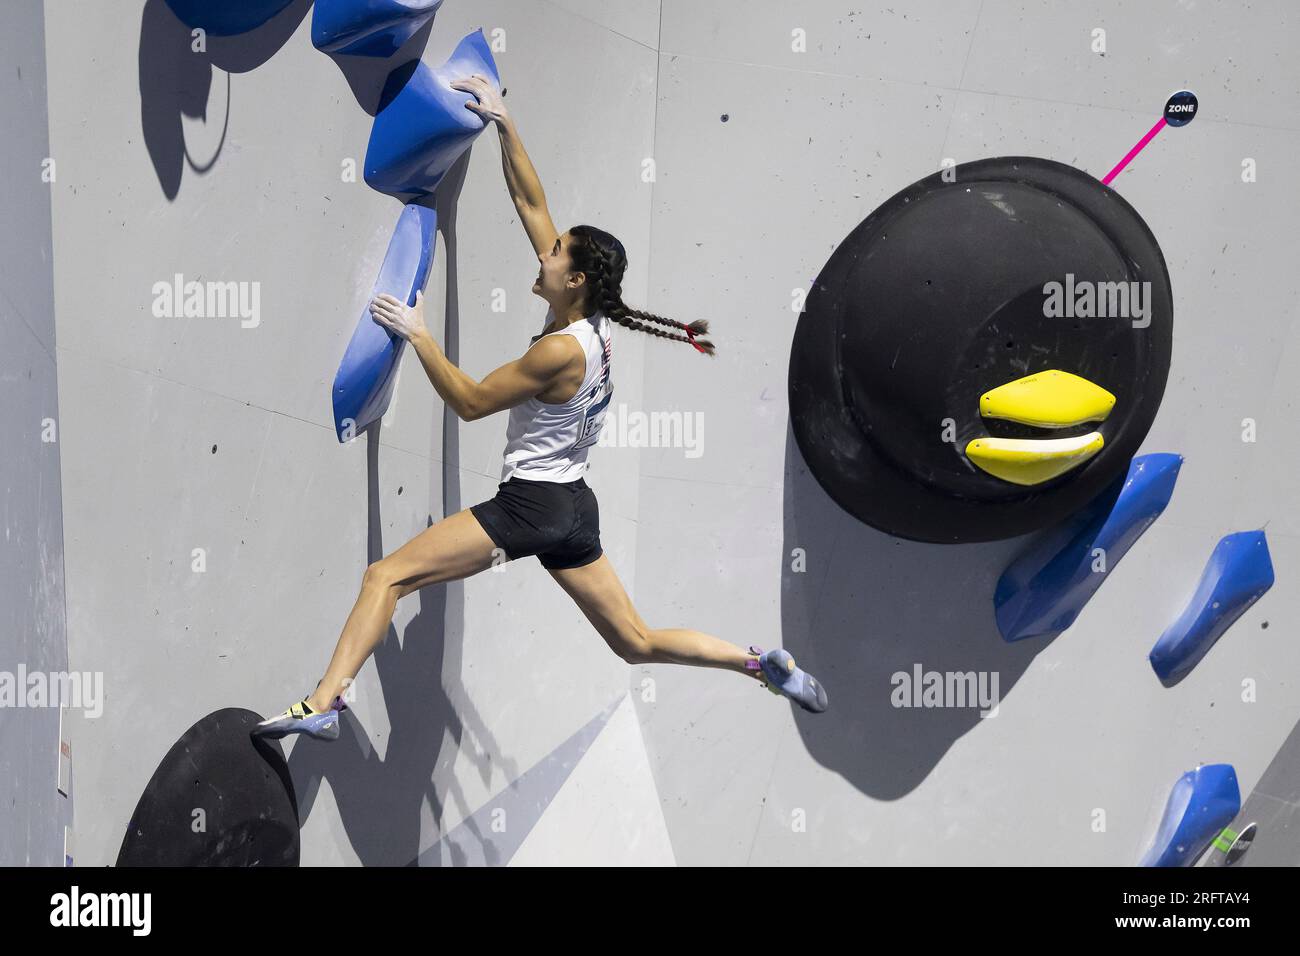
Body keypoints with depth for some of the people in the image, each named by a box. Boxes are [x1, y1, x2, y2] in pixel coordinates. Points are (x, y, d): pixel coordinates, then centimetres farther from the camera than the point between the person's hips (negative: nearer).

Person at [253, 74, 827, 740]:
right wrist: (504, 124, 7)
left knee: (386, 576, -6)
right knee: (639, 645, 16)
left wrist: (417, 335, -8)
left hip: (529, 505, -9)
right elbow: (532, 203, 7)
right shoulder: (589, 320, 4)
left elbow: (470, 402, -12)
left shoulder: (561, 350, -18)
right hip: (573, 509, 9)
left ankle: (323, 704, -13)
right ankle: (766, 664, 10)